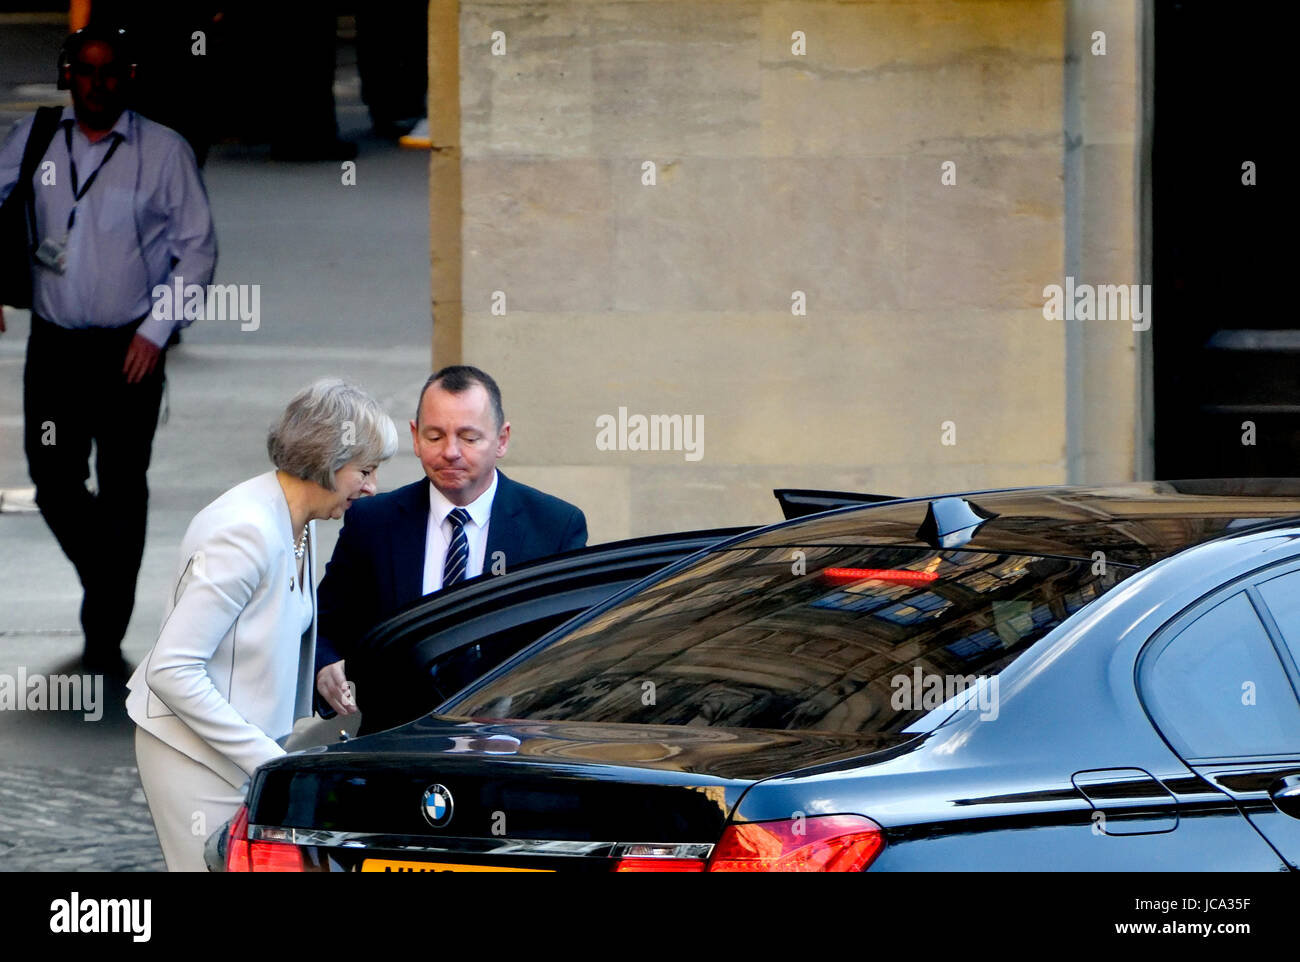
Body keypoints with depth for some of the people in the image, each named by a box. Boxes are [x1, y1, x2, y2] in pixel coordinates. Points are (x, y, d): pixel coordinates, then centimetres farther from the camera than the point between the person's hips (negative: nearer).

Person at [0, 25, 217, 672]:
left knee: (121, 493, -1)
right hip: (54, 345, 2)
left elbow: (197, 248, -1)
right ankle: (105, 585, 29)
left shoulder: (164, 151, -3)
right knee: (54, 486, 3)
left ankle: (105, 638, 6)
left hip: (130, 350, -2)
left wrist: (156, 331, -9)